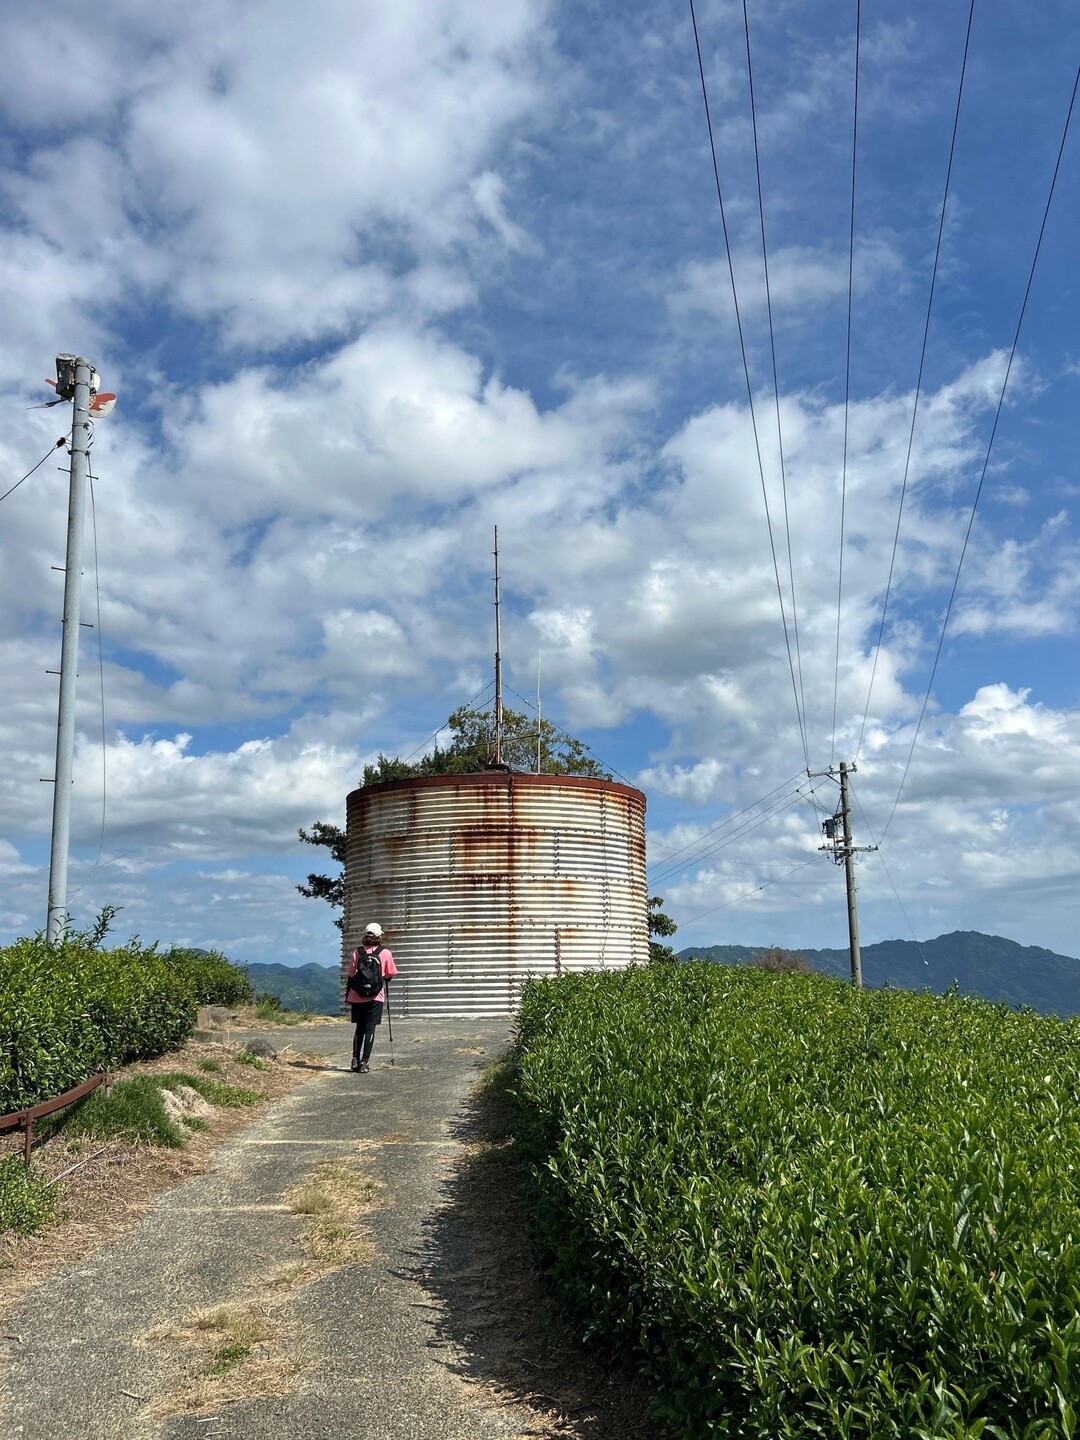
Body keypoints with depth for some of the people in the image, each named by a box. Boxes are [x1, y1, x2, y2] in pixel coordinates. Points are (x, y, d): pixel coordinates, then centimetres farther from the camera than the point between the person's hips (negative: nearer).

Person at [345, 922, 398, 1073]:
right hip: (375, 997, -3)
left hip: (357, 997, 3)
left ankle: (355, 1060, 10)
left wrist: (348, 995, 15)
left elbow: (351, 975, 5)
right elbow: (389, 975, 5)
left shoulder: (357, 952, 2)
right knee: (370, 1029, 1)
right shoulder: (385, 953, -3)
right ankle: (364, 1062, -3)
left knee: (359, 1028, 15)